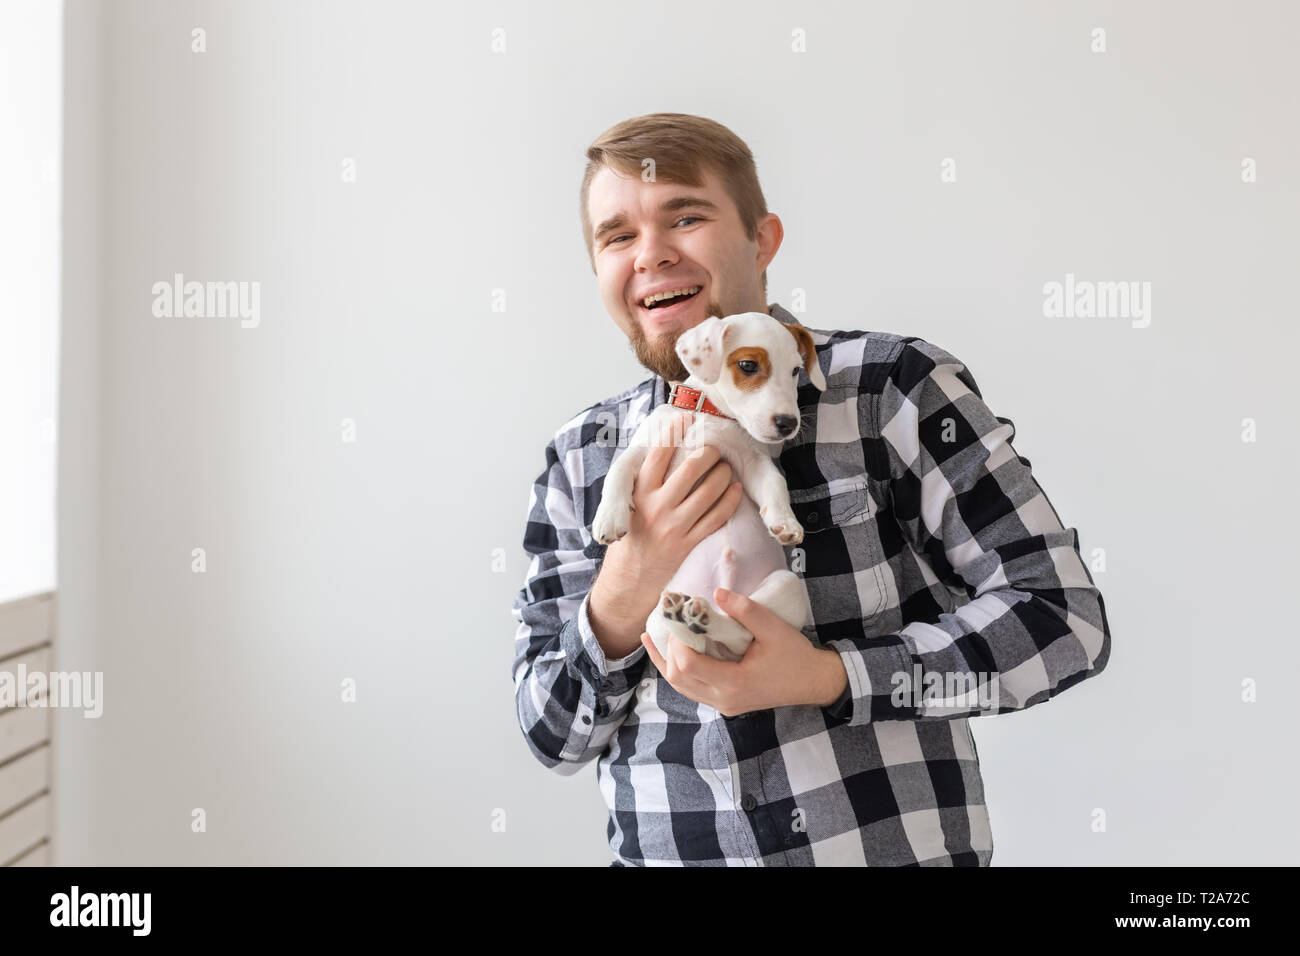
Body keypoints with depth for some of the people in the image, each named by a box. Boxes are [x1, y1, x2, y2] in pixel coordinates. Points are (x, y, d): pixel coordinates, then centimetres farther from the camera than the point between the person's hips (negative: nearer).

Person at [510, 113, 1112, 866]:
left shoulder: (892, 384, -7)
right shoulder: (579, 462, 4)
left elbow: (1064, 617, -9)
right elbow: (553, 735, 5)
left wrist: (828, 676, -18)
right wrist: (619, 605, -14)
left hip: (894, 846, -3)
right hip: (665, 850, 4)